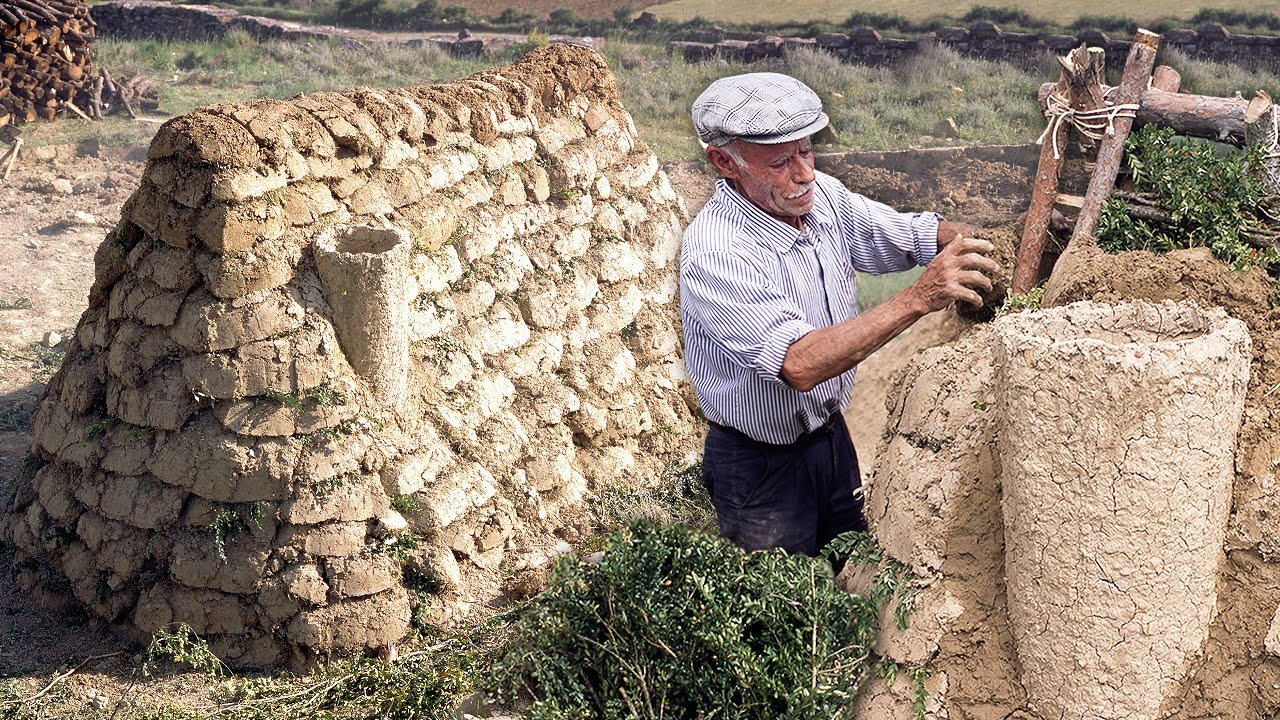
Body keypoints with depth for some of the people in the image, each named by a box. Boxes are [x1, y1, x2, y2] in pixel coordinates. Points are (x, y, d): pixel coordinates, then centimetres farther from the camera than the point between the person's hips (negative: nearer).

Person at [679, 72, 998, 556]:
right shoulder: (715, 253, -30)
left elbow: (912, 232, 7)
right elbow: (801, 364, -40)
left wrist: (958, 238, -17)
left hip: (831, 435, 7)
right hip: (761, 466, -7)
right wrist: (919, 298, -42)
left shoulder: (822, 195, -7)